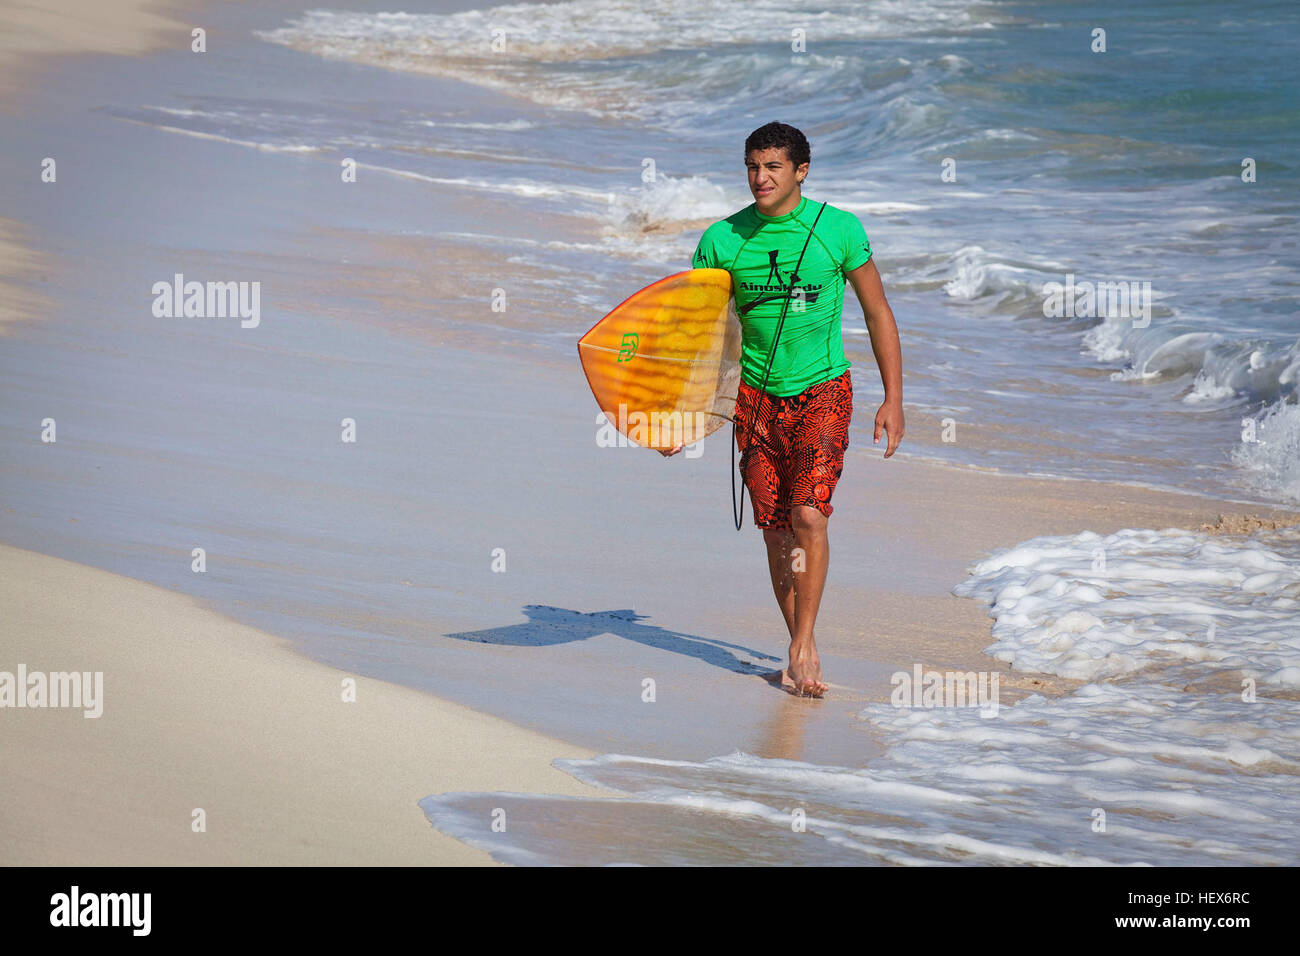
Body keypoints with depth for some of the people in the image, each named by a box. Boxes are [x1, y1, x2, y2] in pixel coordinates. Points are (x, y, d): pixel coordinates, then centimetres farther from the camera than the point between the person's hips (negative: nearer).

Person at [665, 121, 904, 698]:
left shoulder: (839, 229, -6)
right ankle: (804, 652, 15)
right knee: (776, 529, 3)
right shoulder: (722, 240, -2)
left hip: (822, 390, -2)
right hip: (756, 392, 2)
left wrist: (893, 398, -1)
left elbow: (878, 313, 3)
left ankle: (803, 646, -7)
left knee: (808, 515, -17)